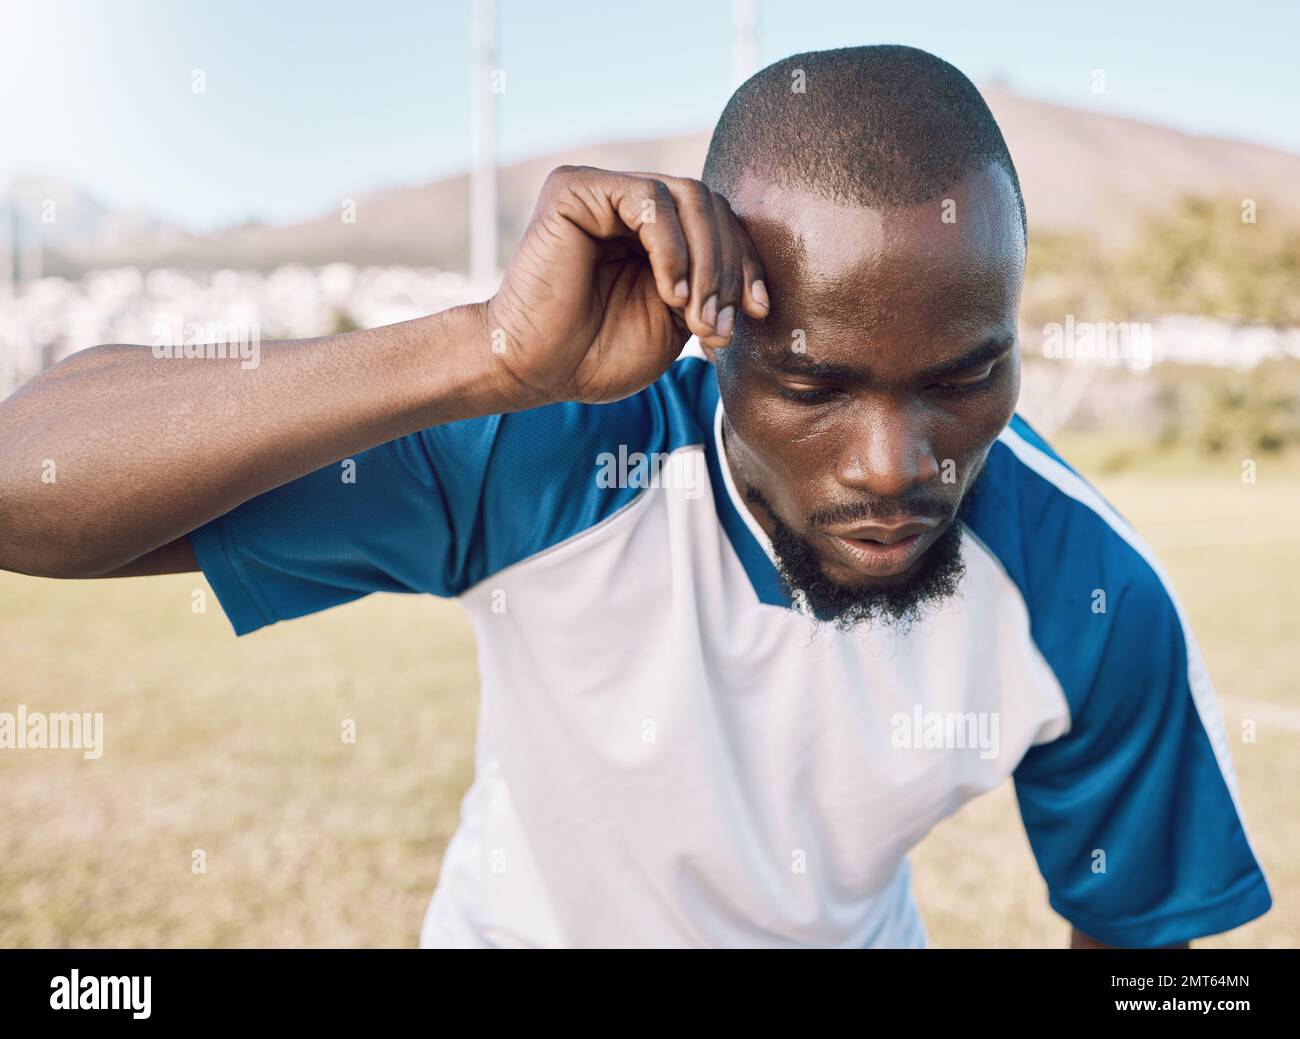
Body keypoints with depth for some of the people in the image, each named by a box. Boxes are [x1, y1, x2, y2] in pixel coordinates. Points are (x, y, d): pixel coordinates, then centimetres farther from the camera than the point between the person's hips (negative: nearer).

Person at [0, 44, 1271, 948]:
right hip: (525, 923, -1)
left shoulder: (1090, 600, -24)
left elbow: (1138, 924, -9)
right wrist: (484, 358, -50)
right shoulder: (547, 460, -33)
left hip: (859, 930, 2)